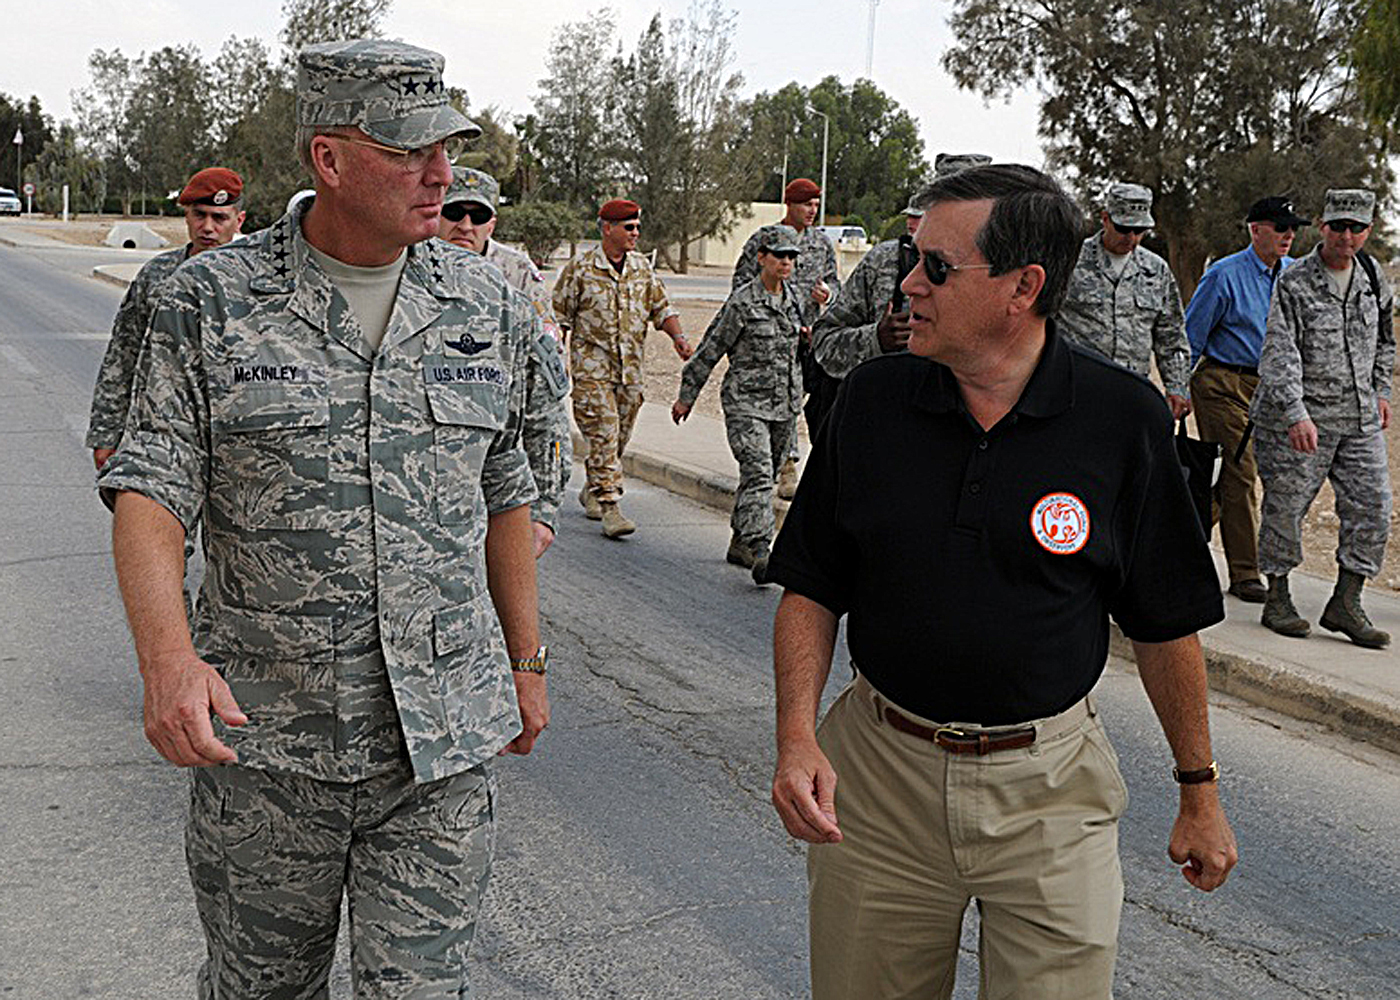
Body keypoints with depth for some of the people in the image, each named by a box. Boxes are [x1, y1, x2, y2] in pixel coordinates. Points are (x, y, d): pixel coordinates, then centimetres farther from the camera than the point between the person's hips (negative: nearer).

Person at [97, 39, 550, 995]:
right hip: (262, 736, -1)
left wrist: (525, 661, 16)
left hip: (442, 741, 1)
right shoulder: (212, 300, -4)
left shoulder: (488, 307, 4)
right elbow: (150, 490, -7)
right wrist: (167, 656, -24)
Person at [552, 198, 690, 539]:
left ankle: (591, 491, 32)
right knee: (604, 434, -13)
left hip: (631, 367, 5)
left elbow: (661, 307, 13)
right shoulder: (580, 268, -5)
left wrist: (678, 337, -5)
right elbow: (559, 315, 0)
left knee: (620, 435, 11)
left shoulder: (642, 267, 9)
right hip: (591, 364, -5)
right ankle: (610, 507, -14)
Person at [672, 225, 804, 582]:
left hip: (784, 403, 7)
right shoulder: (742, 302, -10)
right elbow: (711, 349, -5)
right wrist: (687, 395, -2)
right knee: (758, 474, -17)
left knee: (766, 472, 12)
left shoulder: (792, 299, 10)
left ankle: (740, 542, 25)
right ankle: (759, 552, -23)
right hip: (746, 401, -7)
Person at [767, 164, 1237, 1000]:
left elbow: (1166, 622, 0)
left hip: (1049, 788, -2)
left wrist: (1200, 789, 6)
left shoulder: (1125, 419, -9)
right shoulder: (873, 400, -3)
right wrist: (797, 735, -11)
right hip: (879, 774, 2)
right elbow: (812, 589, 2)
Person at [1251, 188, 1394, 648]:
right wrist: (1296, 414, -30)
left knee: (1372, 506, 0)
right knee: (1285, 505, 1)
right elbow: (1280, 354, -20)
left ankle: (1345, 603, 8)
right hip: (1299, 415, -5)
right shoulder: (1293, 284, -12)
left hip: (1359, 417, 6)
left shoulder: (1372, 275, 8)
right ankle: (1277, 600, 15)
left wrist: (1381, 392, 19)